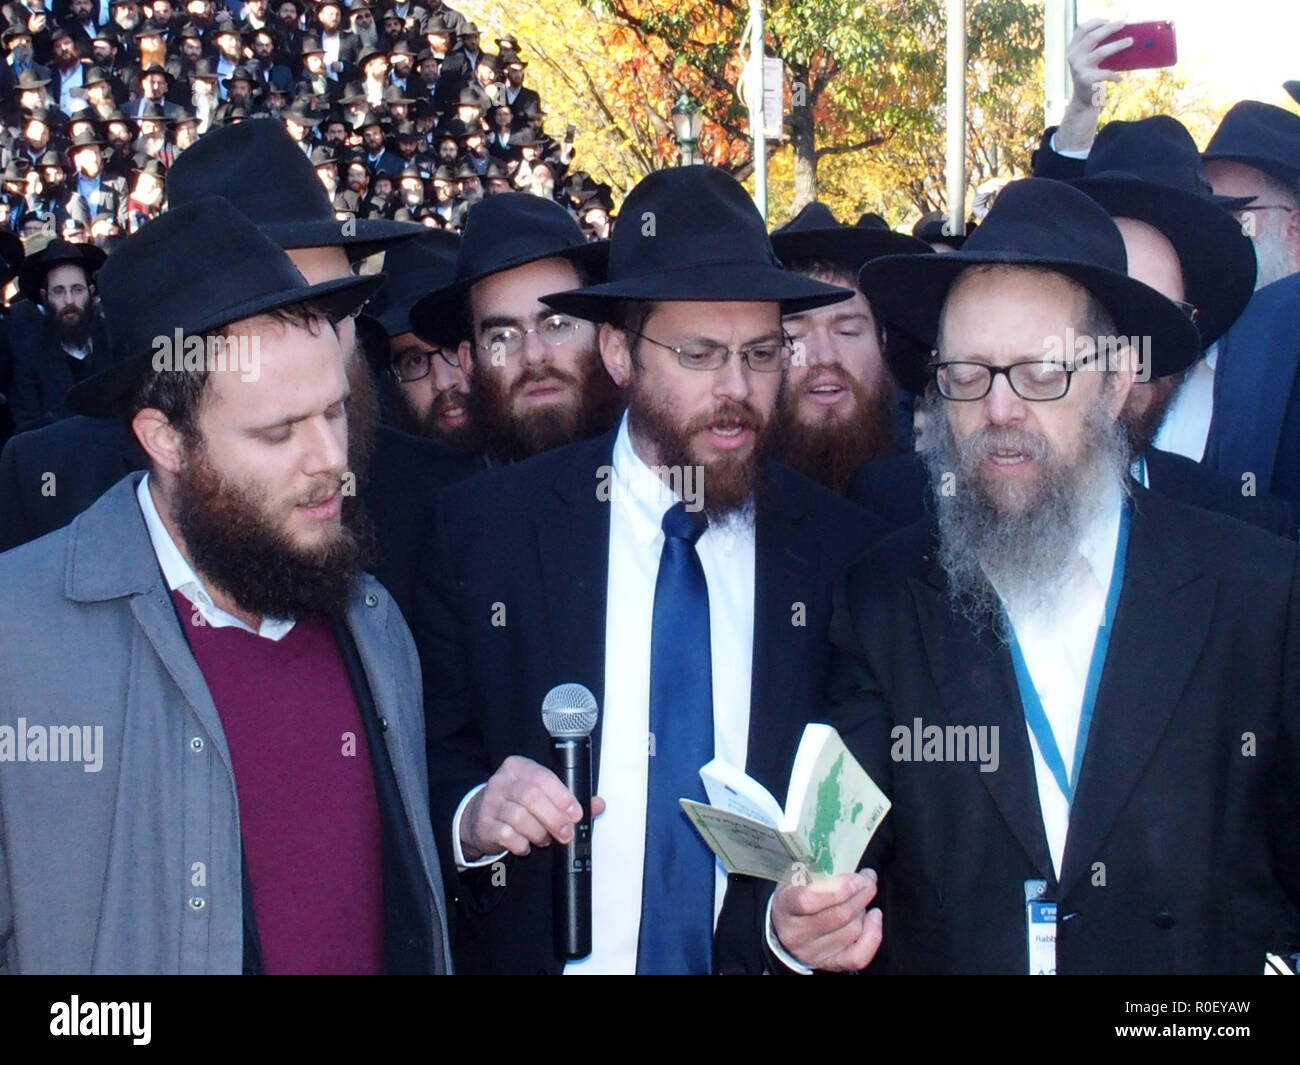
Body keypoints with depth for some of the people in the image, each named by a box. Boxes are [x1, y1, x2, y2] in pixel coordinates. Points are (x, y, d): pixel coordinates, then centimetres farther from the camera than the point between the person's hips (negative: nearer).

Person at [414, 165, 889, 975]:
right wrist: (471, 817, -23)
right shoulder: (483, 528, -8)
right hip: (535, 951, 0)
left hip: (773, 952, 1)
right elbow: (431, 759, -4)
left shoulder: (842, 550, -7)